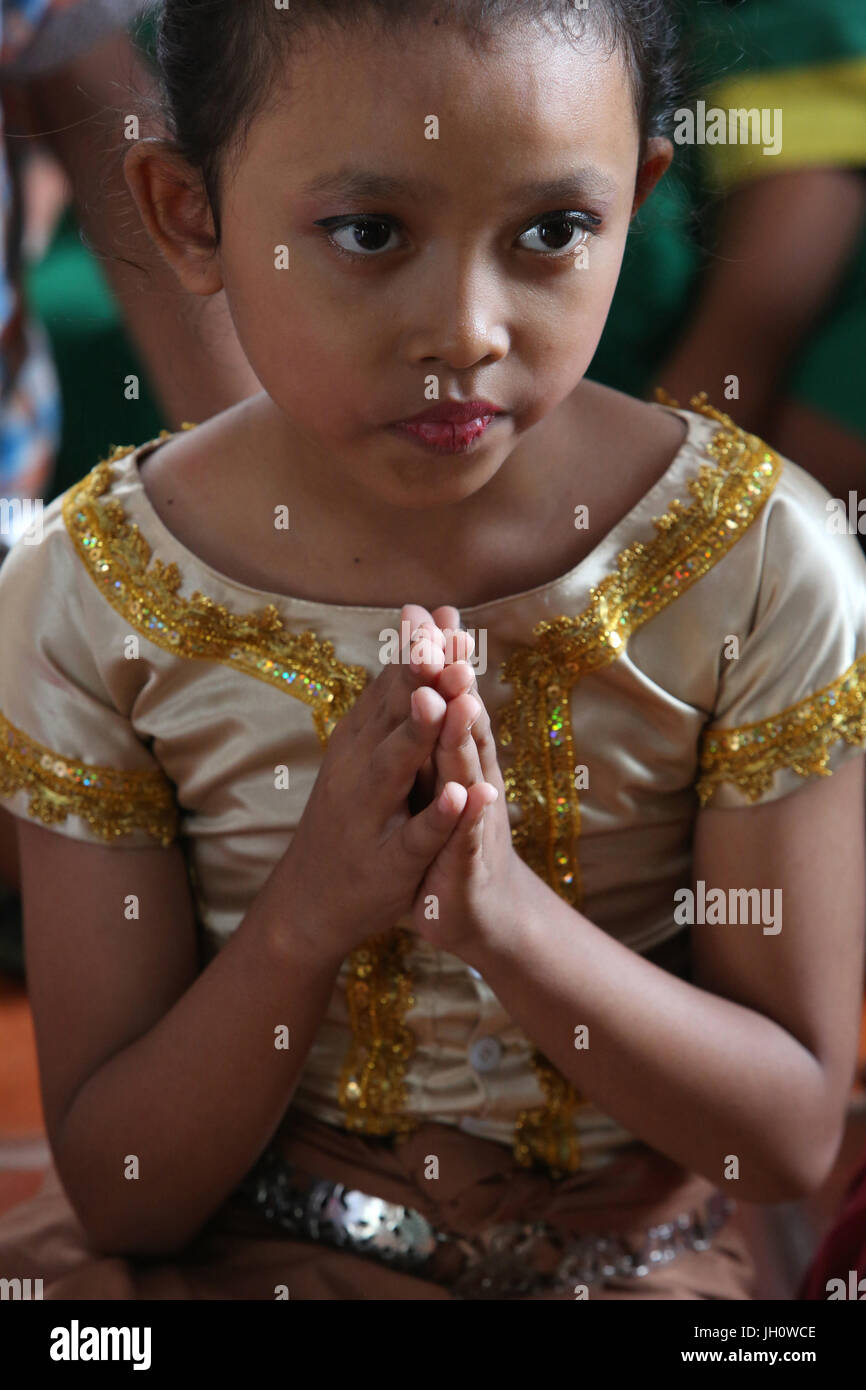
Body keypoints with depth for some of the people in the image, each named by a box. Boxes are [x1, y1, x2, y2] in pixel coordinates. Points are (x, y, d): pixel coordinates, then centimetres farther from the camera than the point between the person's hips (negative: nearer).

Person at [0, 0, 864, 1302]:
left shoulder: (758, 567, -13)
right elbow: (119, 1195, -8)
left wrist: (502, 904, -25)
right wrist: (305, 915, -26)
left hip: (632, 1256, 2)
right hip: (242, 1250, -1)